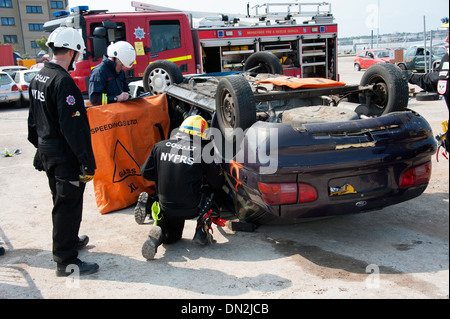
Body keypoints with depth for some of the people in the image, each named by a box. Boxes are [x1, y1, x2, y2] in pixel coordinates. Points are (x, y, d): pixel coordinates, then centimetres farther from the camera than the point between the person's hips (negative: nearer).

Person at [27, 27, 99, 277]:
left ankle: (68, 240, 41)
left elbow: (34, 119, 18)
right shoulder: (63, 82, -21)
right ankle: (66, 260, 8)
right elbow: (73, 127, -25)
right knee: (68, 206, -1)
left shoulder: (39, 78, 10)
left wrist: (40, 145, 26)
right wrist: (87, 161, -23)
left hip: (46, 151, 10)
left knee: (62, 202, 23)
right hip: (65, 156, -10)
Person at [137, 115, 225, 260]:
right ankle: (202, 231, 15)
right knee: (214, 192, 26)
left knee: (172, 236, 32)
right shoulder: (202, 152, -8)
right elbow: (217, 182, -2)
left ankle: (159, 234, -3)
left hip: (166, 208, 4)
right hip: (191, 209, -4)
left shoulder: (160, 146, 2)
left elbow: (145, 173, 8)